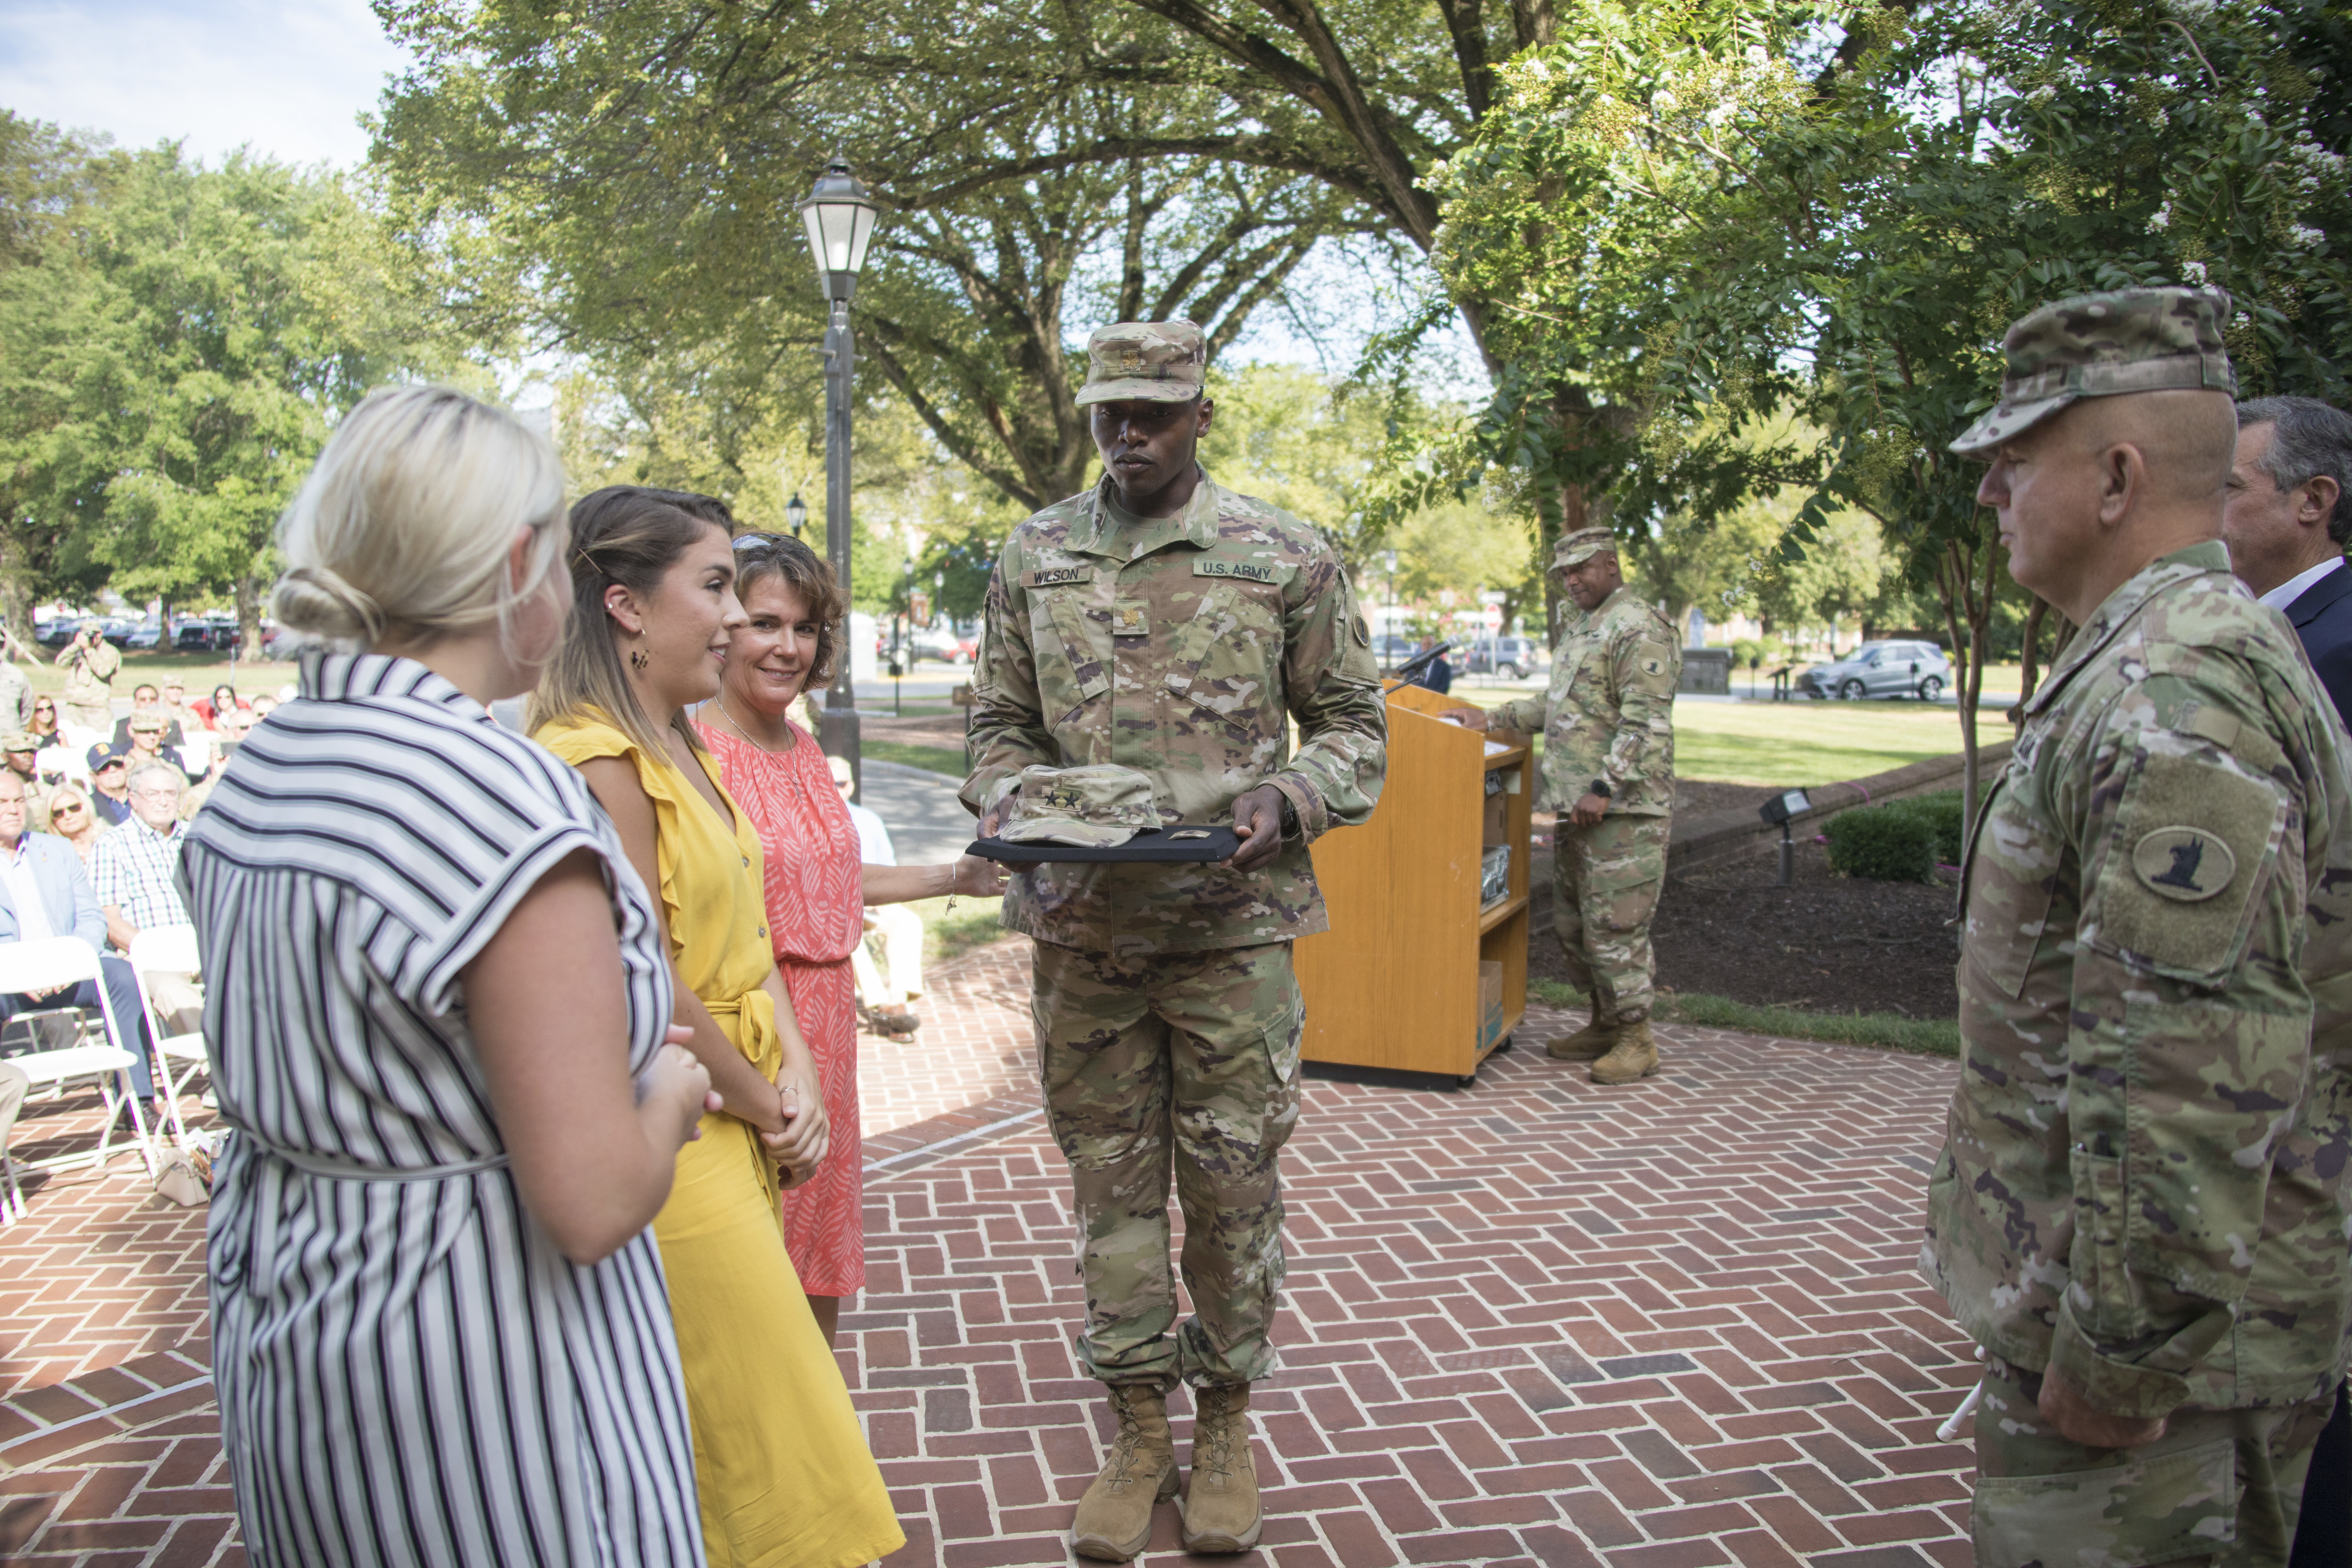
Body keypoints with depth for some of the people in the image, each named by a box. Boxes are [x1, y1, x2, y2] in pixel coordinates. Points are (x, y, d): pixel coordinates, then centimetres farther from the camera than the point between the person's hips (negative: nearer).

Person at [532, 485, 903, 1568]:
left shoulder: (682, 746, 11)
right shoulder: (597, 763, -20)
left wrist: (797, 1073, 0)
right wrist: (763, 1105, -8)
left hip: (737, 1125, 9)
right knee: (762, 1421, 1)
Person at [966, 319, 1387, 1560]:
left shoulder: (1286, 557, 0)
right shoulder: (1033, 558, 7)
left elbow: (1351, 721, 5)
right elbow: (999, 723, 13)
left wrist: (1287, 798, -15)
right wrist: (1012, 801, -8)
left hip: (1234, 919, -2)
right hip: (1080, 922, 2)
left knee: (1234, 1178, 6)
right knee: (1110, 1177, 10)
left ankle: (1225, 1423, 27)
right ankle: (1136, 1431, 26)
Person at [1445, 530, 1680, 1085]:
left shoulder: (1639, 629, -12)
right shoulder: (1581, 629, 20)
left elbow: (1647, 724, -19)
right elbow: (1559, 705, 28)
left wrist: (1605, 788, -23)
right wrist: (1492, 718, 19)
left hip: (1623, 809, -10)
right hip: (1575, 807, 10)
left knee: (1615, 925, -7)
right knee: (1573, 924, 14)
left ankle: (1636, 1039, 5)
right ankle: (1604, 1025, 26)